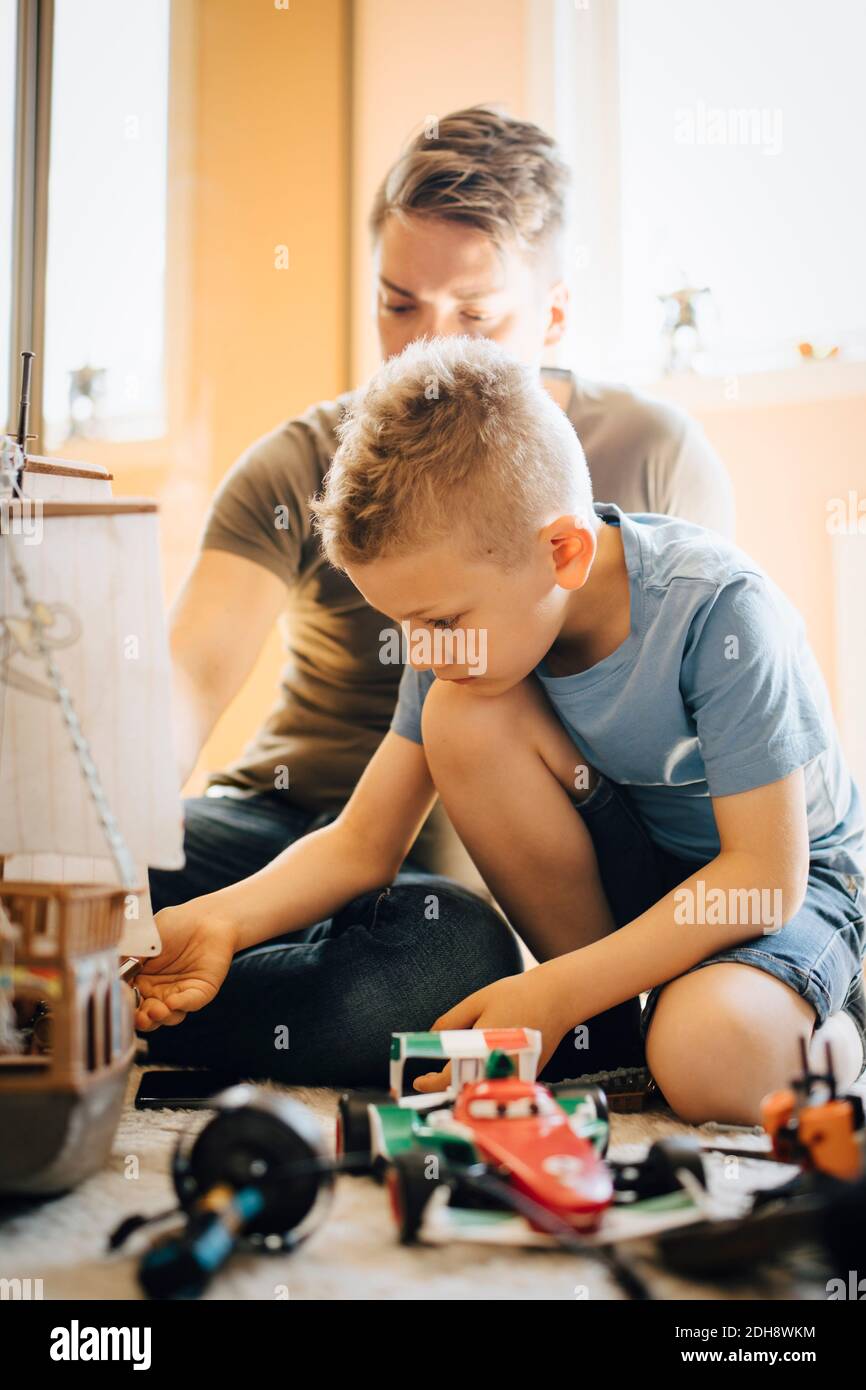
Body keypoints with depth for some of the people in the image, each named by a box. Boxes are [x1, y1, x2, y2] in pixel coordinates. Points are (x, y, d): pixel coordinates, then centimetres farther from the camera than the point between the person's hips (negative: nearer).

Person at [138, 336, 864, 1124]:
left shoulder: (719, 609, -30)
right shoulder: (469, 626, -14)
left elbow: (766, 872, -27)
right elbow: (362, 845, -8)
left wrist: (553, 993, -31)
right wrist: (223, 920, -27)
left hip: (795, 879, -5)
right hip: (630, 871, 5)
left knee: (707, 1061, -37)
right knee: (460, 714, -23)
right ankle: (604, 1018, -8)